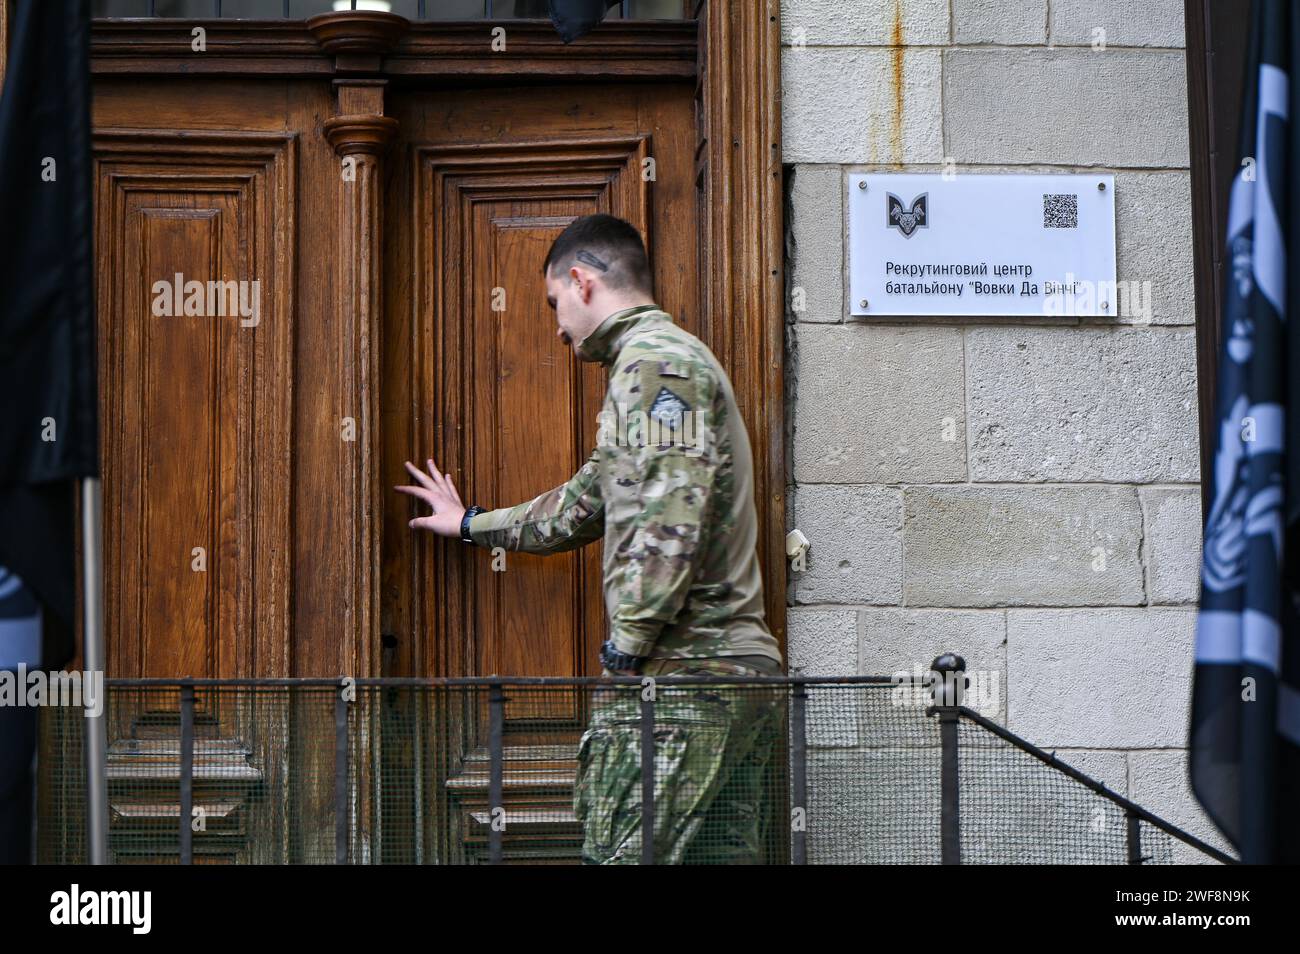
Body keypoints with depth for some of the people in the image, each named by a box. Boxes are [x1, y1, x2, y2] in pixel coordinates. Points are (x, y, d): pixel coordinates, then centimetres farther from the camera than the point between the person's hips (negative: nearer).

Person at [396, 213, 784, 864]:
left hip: (679, 673, -10)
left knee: (621, 855, -9)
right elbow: (590, 501, 37)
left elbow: (668, 521, -22)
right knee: (721, 853, 7)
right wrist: (472, 526, 48)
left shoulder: (653, 359, -9)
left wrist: (625, 650, -16)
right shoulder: (676, 360, 25)